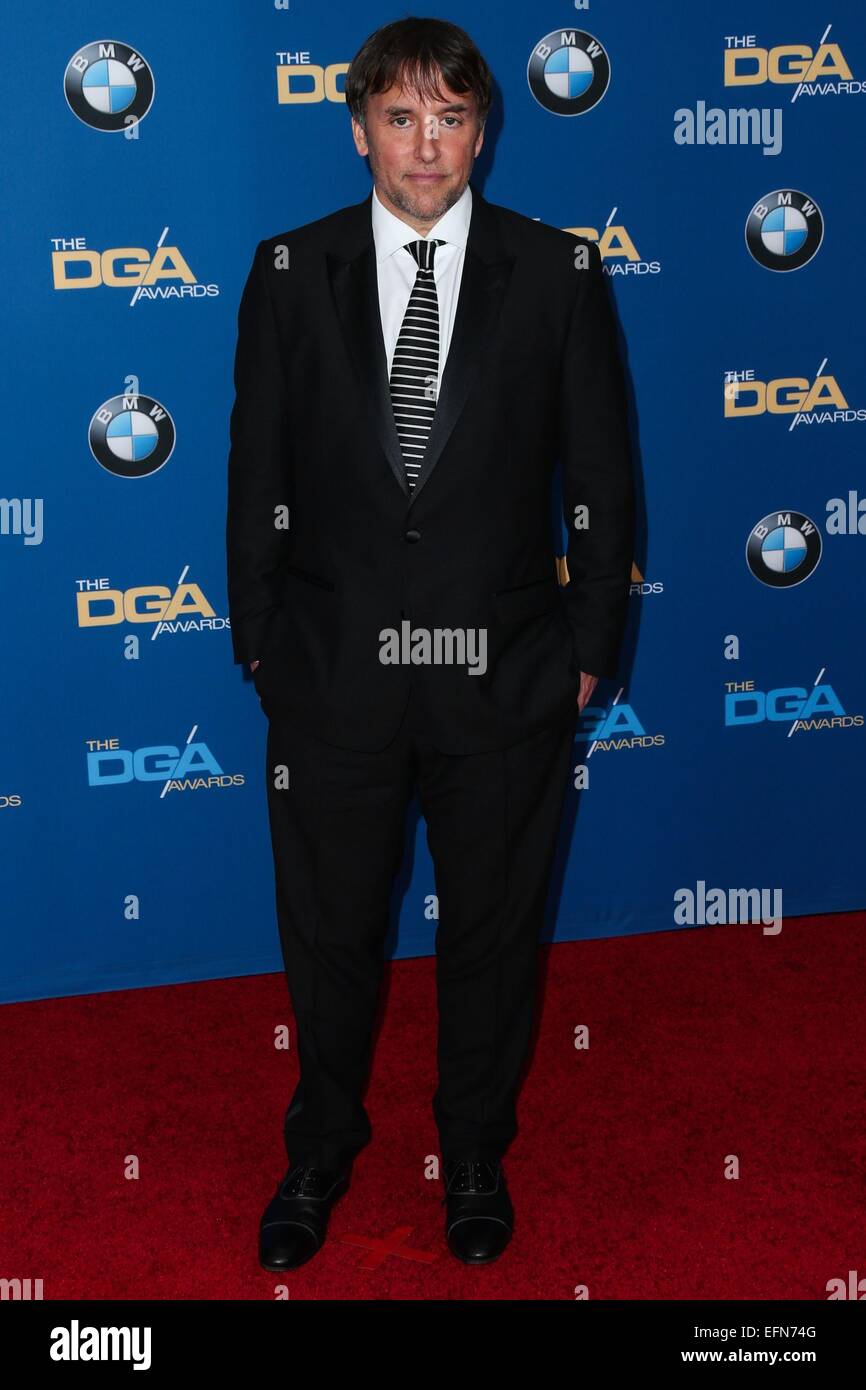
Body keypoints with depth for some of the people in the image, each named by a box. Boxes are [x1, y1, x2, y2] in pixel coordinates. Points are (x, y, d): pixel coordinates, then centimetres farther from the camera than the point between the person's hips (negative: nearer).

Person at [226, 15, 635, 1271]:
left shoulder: (559, 274, -3)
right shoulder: (291, 274, -1)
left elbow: (602, 480, 1)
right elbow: (259, 478, 2)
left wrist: (590, 648, -1)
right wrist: (260, 646, 1)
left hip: (505, 679, 0)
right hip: (333, 673, 1)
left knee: (494, 933, 15)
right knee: (328, 934, 15)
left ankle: (476, 1155, 39)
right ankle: (320, 1154, 39)